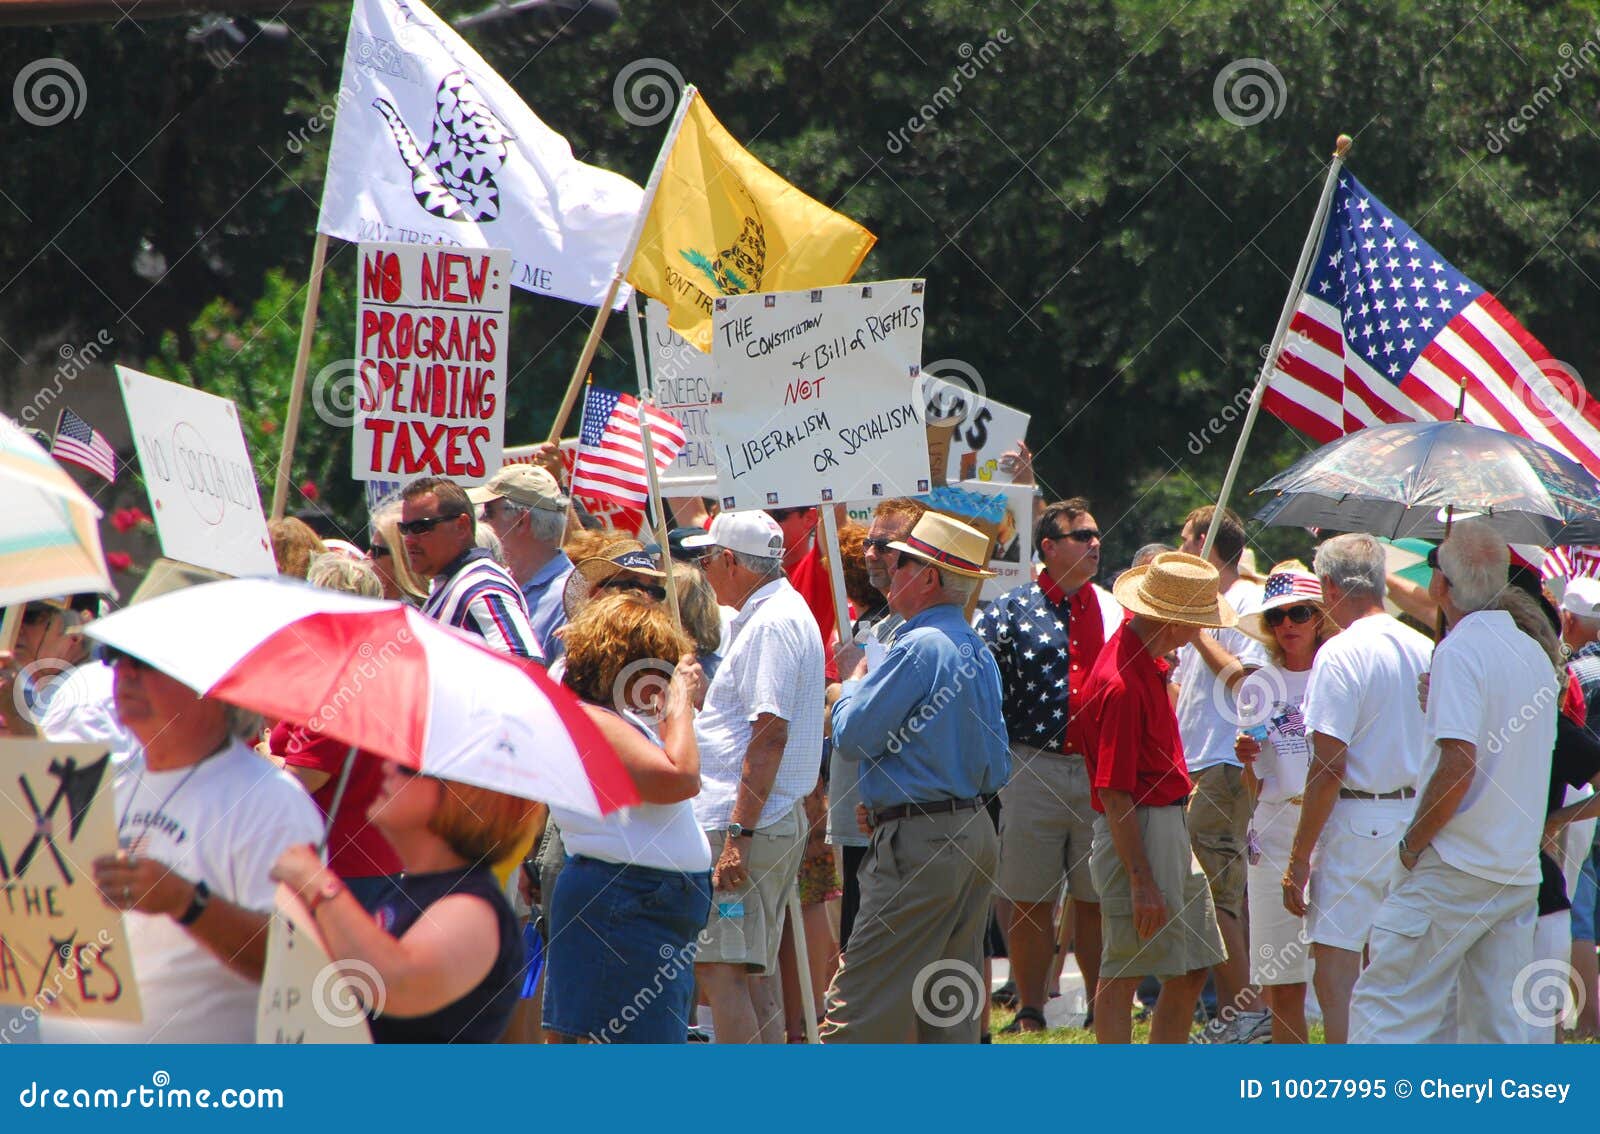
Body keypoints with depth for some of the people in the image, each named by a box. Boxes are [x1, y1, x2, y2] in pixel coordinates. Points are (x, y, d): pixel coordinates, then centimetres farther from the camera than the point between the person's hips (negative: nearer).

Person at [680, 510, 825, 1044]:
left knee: (721, 969, -14)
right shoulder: (776, 613, 20)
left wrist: (738, 835, -24)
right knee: (752, 974, 12)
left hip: (748, 824, -11)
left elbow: (770, 734, -21)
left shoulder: (771, 624, -13)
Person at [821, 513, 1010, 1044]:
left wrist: (854, 677, 5)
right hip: (978, 835, 9)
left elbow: (852, 736, -13)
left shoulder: (919, 647, -15)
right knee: (952, 1001, 11)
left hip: (919, 841, -9)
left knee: (860, 1001, -9)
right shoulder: (978, 651, 14)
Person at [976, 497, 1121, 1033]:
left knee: (1096, 899, 8)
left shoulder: (1115, 610, 12)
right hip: (1034, 769, -3)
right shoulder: (1010, 610, 0)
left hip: (1102, 772, 3)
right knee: (1030, 902, 2)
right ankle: (1029, 1013, 9)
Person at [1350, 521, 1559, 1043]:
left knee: (1384, 1008, -6)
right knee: (1496, 1022, 8)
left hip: (1455, 871, -8)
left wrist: (1413, 844, -10)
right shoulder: (1536, 656, 13)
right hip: (1520, 873, 8)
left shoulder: (1459, 652, -13)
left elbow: (1458, 767, -22)